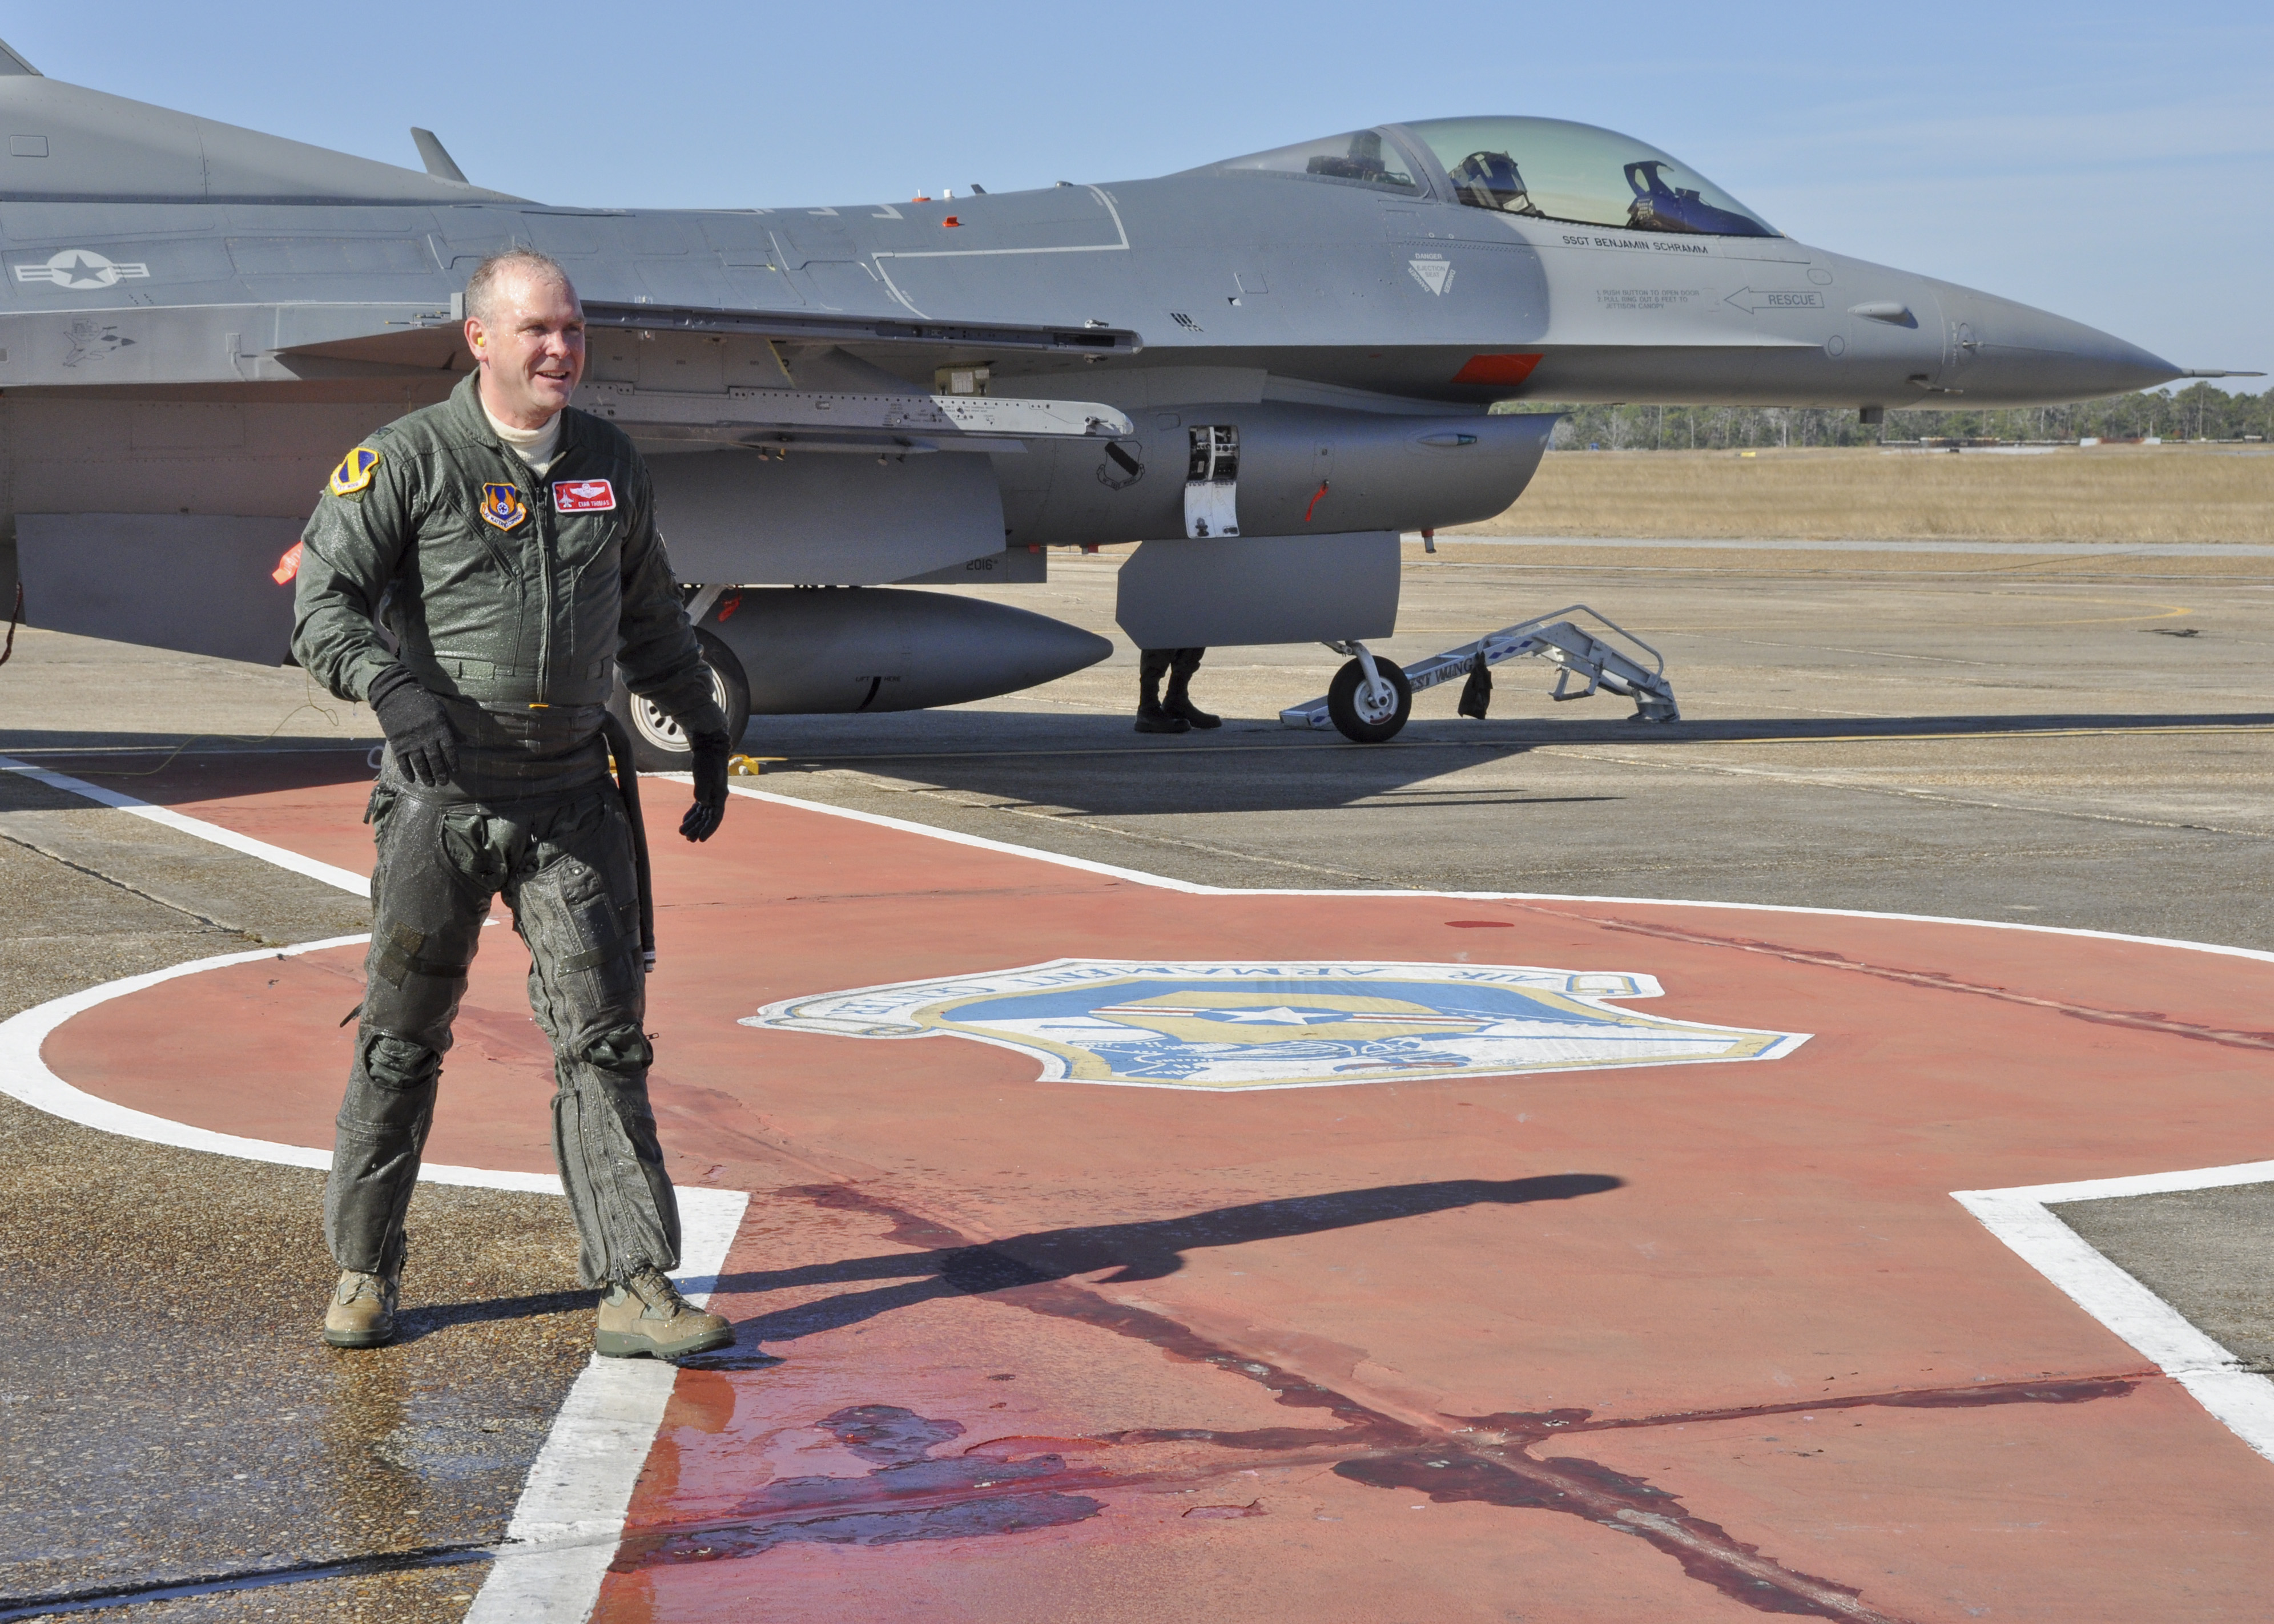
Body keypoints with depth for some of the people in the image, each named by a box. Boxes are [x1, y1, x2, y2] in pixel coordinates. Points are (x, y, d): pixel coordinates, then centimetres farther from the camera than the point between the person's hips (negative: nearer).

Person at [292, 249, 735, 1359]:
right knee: (402, 1041, 5)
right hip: (441, 796, -3)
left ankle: (636, 1289, -2)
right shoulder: (409, 459, -4)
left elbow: (649, 619, 24)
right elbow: (322, 597, -8)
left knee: (605, 1038, -2)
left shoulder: (610, 466, 11)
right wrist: (393, 686, -25)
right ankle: (364, 1272, 21)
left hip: (570, 797, 3)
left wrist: (706, 736, 25)